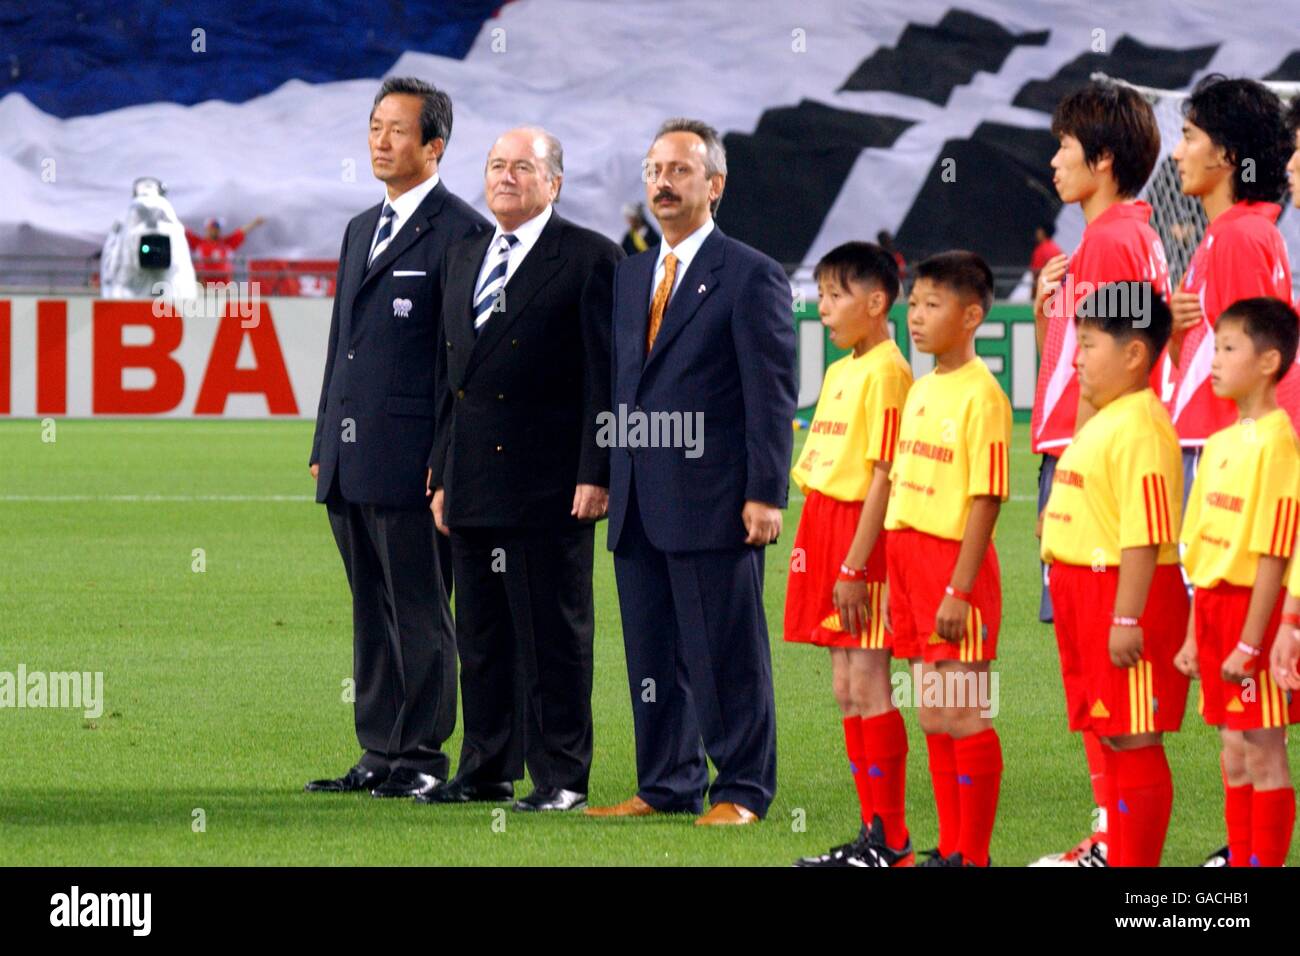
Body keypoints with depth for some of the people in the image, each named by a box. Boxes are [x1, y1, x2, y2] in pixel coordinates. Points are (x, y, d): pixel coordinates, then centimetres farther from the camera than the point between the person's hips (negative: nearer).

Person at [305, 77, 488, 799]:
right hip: (351, 463, 8)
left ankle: (422, 758, 1)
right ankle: (380, 753, 15)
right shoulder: (362, 229, 19)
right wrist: (324, 444, 17)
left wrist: (447, 463, -15)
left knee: (420, 613, -3)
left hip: (410, 461, -8)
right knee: (372, 612, 11)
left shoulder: (461, 233, -7)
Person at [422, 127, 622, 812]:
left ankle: (561, 778, 2)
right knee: (481, 635, 11)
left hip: (550, 486, -7)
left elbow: (605, 377, -8)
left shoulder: (589, 259, -4)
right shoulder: (463, 258, 17)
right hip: (474, 484, 7)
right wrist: (442, 474, 16)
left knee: (554, 639, -3)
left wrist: (596, 474, -14)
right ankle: (487, 769, 19)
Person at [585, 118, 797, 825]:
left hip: (713, 500, -7)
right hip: (639, 506, 7)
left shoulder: (751, 277, -3)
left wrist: (766, 493, -13)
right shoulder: (629, 276, 17)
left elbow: (771, 394, -7)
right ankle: (668, 785, 16)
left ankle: (742, 791, 3)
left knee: (727, 653, -3)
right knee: (652, 653, 9)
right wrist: (604, 476, 12)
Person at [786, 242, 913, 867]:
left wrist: (854, 565, -19)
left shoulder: (886, 372, -13)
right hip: (826, 528, 9)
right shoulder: (839, 372, 16)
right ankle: (872, 834, 13)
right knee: (846, 691, 10)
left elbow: (882, 476, -17)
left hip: (863, 537, -9)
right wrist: (811, 550, 16)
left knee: (867, 688, -8)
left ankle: (890, 841, -5)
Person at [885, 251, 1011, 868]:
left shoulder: (980, 395, -13)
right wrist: (896, 579, 16)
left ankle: (973, 855, 2)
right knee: (934, 719, 12)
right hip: (910, 556, 9)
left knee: (963, 718, -4)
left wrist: (959, 589, -19)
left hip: (955, 561, -9)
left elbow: (986, 499, -17)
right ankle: (949, 848, 18)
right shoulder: (921, 390, 13)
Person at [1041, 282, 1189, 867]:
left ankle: (1138, 864, -3)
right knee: (1111, 738, 15)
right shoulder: (1103, 421, 15)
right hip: (1089, 592, 11)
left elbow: (1144, 534, -23)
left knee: (1133, 740, -6)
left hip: (1128, 592, -11)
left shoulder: (1140, 428, -18)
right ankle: (1118, 857, 21)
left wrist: (1127, 619, -25)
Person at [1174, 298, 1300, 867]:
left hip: (1254, 605, -8)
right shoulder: (1220, 444, 11)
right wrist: (1194, 635, 15)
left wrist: (1249, 643, -19)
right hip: (1214, 605, 8)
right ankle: (1240, 858, 17)